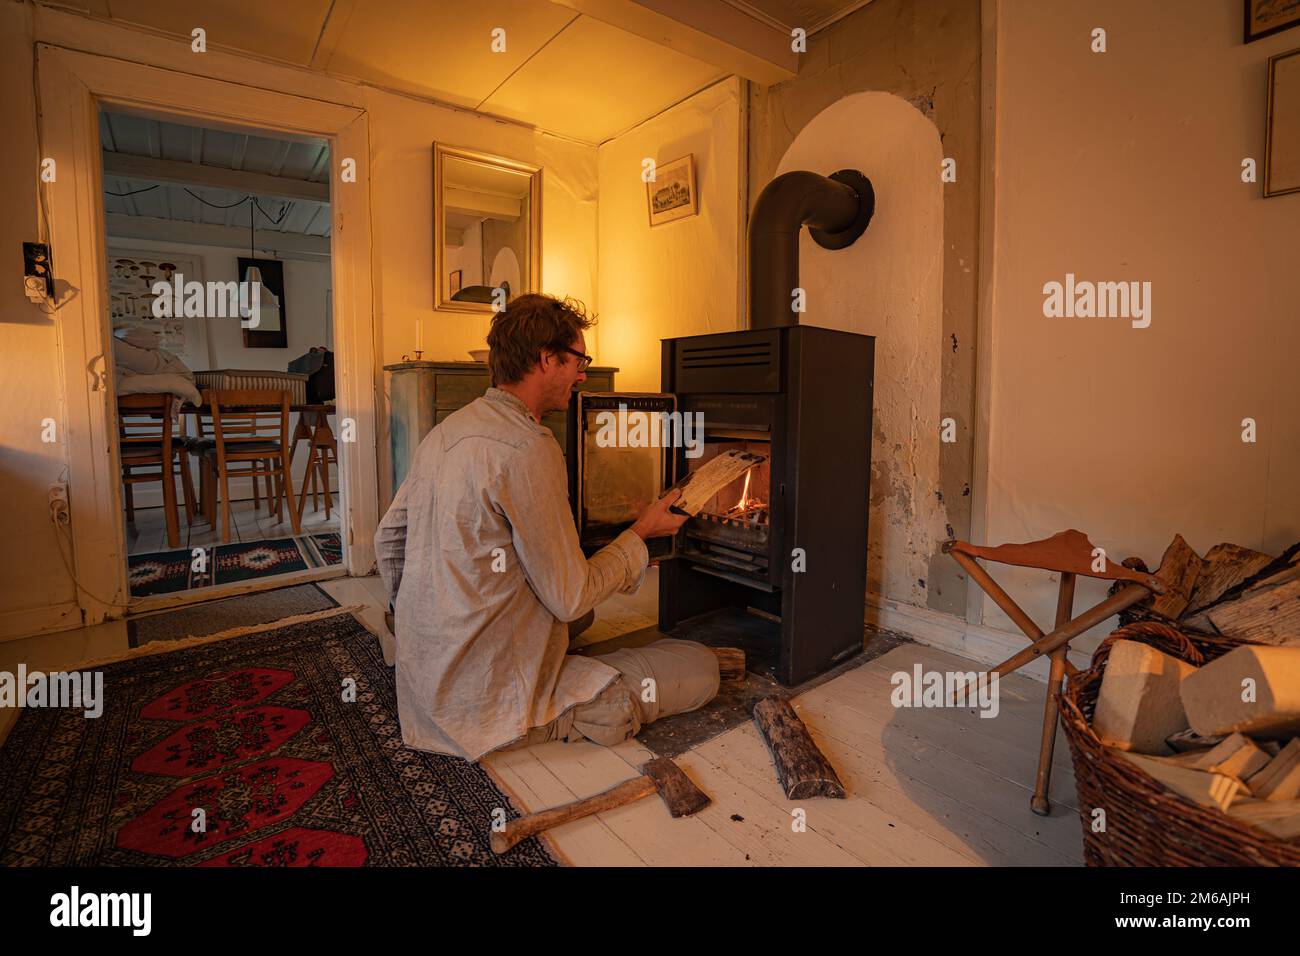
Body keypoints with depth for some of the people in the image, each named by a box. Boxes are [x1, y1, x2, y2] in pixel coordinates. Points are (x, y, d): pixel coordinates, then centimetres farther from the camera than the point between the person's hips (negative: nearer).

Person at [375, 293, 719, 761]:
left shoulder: (444, 433, 5)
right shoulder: (528, 448, -23)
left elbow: (387, 539, 13)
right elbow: (571, 598, -19)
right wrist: (642, 532, -4)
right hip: (493, 705, -9)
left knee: (581, 616, 32)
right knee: (701, 666, -7)